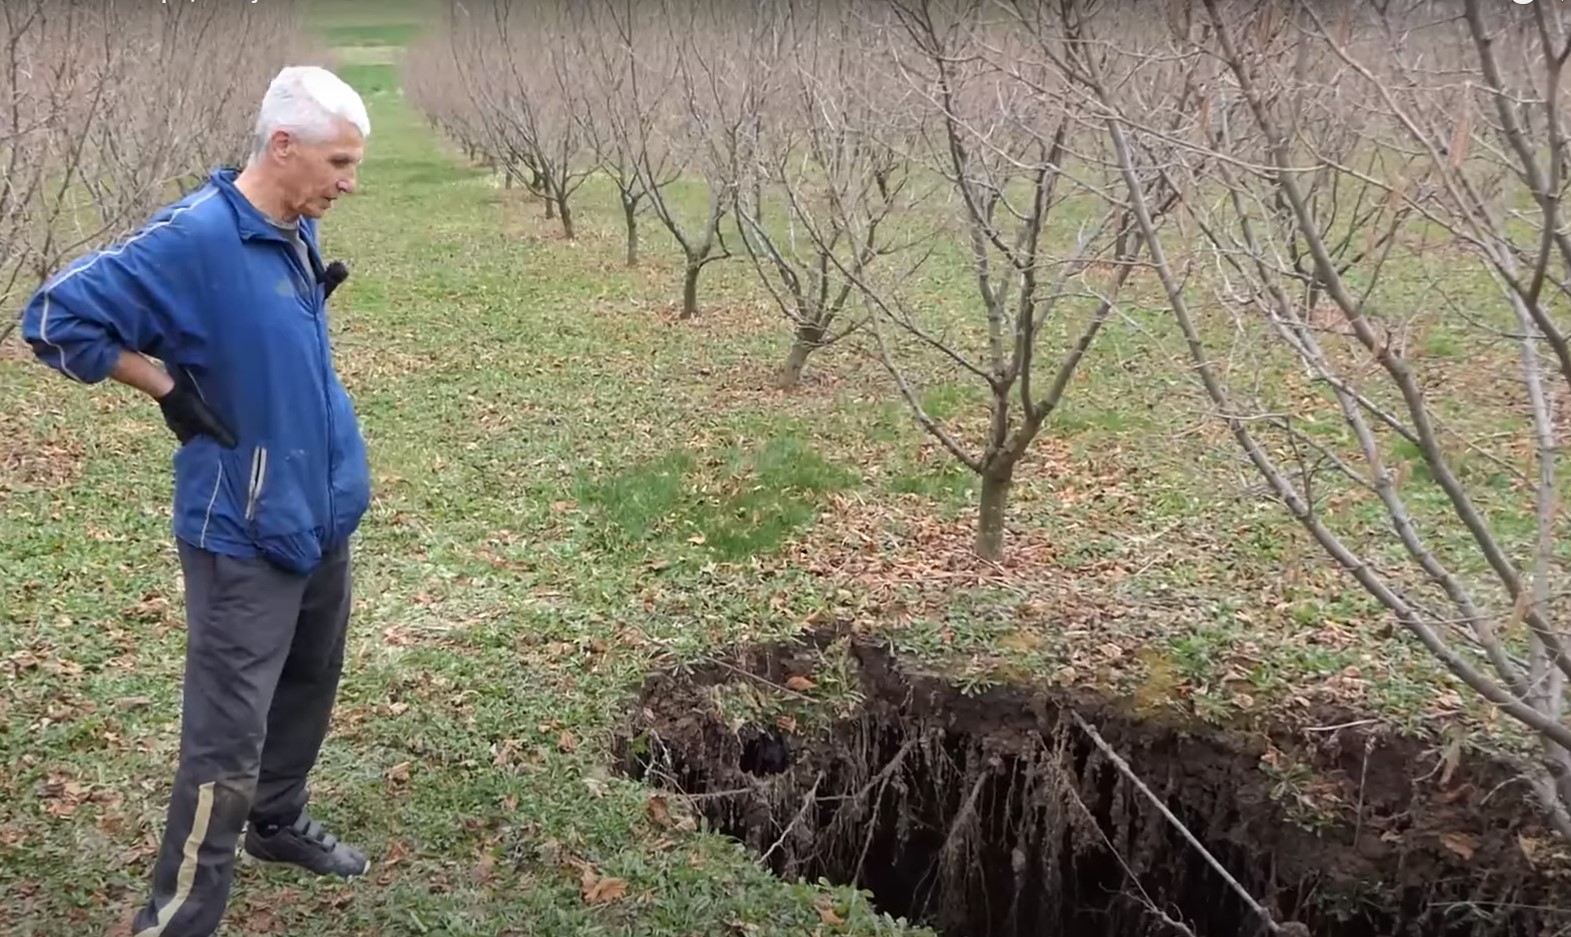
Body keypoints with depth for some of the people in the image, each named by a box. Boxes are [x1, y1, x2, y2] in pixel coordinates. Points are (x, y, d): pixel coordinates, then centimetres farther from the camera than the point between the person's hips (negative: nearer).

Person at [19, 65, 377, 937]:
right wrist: (168, 386, -16)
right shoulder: (192, 237, -21)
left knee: (307, 688, 22)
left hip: (321, 515, 8)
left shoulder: (298, 232, 4)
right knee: (228, 734, -4)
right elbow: (56, 317, -20)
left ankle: (279, 823, 43)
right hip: (245, 532, -8)